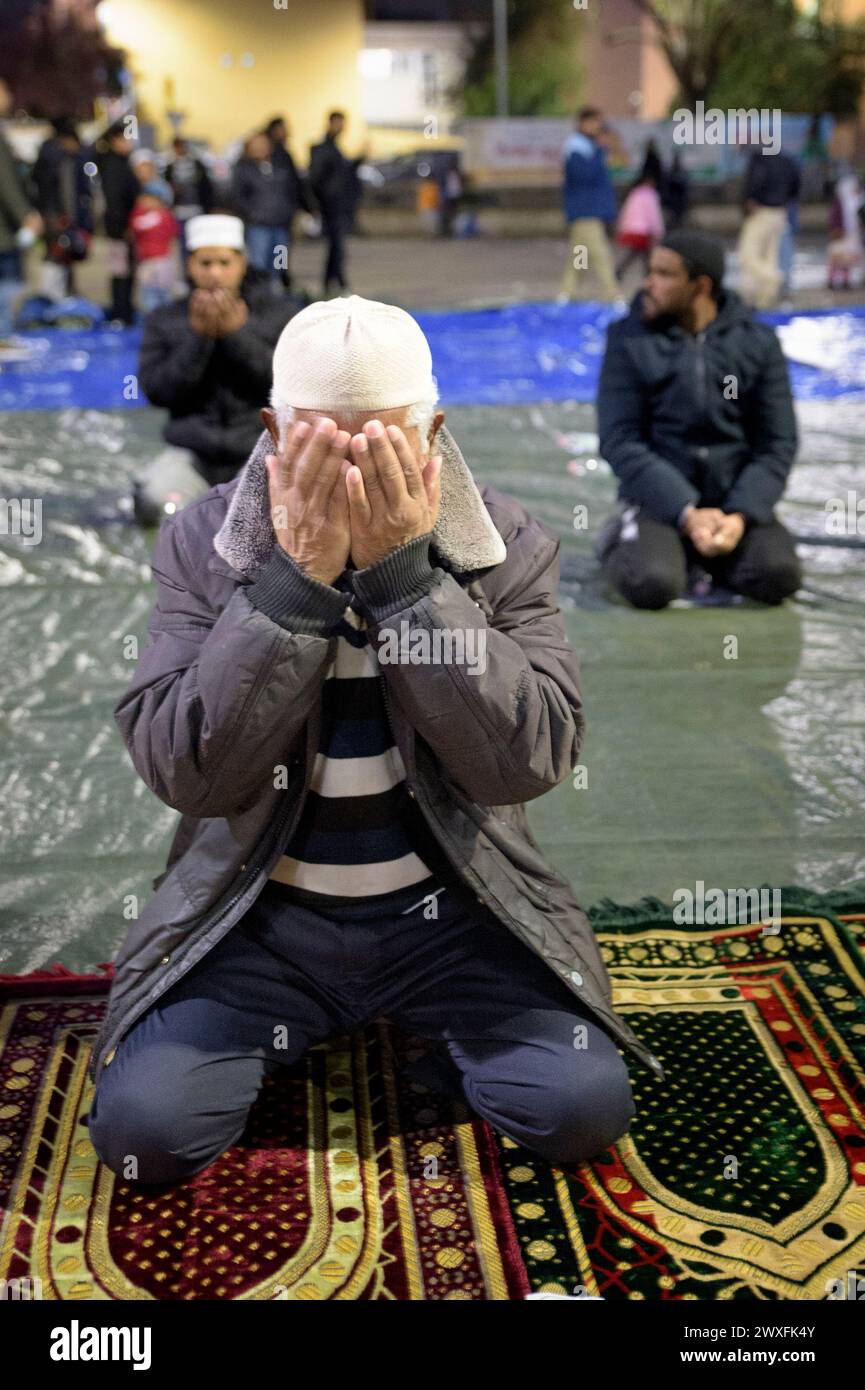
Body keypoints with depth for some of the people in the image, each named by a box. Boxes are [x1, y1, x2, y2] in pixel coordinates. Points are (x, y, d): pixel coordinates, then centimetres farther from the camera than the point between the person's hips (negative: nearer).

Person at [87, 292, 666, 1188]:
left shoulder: (510, 546, -9)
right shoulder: (202, 543, -9)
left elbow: (529, 763, -21)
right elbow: (183, 770, -19)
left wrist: (402, 575, -29)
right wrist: (297, 579, -29)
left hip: (447, 908, 0)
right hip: (262, 912, 0)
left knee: (582, 1109, -16)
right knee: (142, 1127, -16)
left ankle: (440, 1038, 15)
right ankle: (281, 1035, 15)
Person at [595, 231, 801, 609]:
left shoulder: (758, 343, 1)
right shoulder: (629, 340, -3)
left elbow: (779, 443, -1)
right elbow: (619, 442, -9)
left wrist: (740, 516, -18)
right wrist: (687, 514, -20)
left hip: (736, 498, 2)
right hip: (662, 498, -2)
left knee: (778, 576, -24)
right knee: (652, 586, -29)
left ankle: (703, 551, 7)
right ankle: (621, 540, 6)